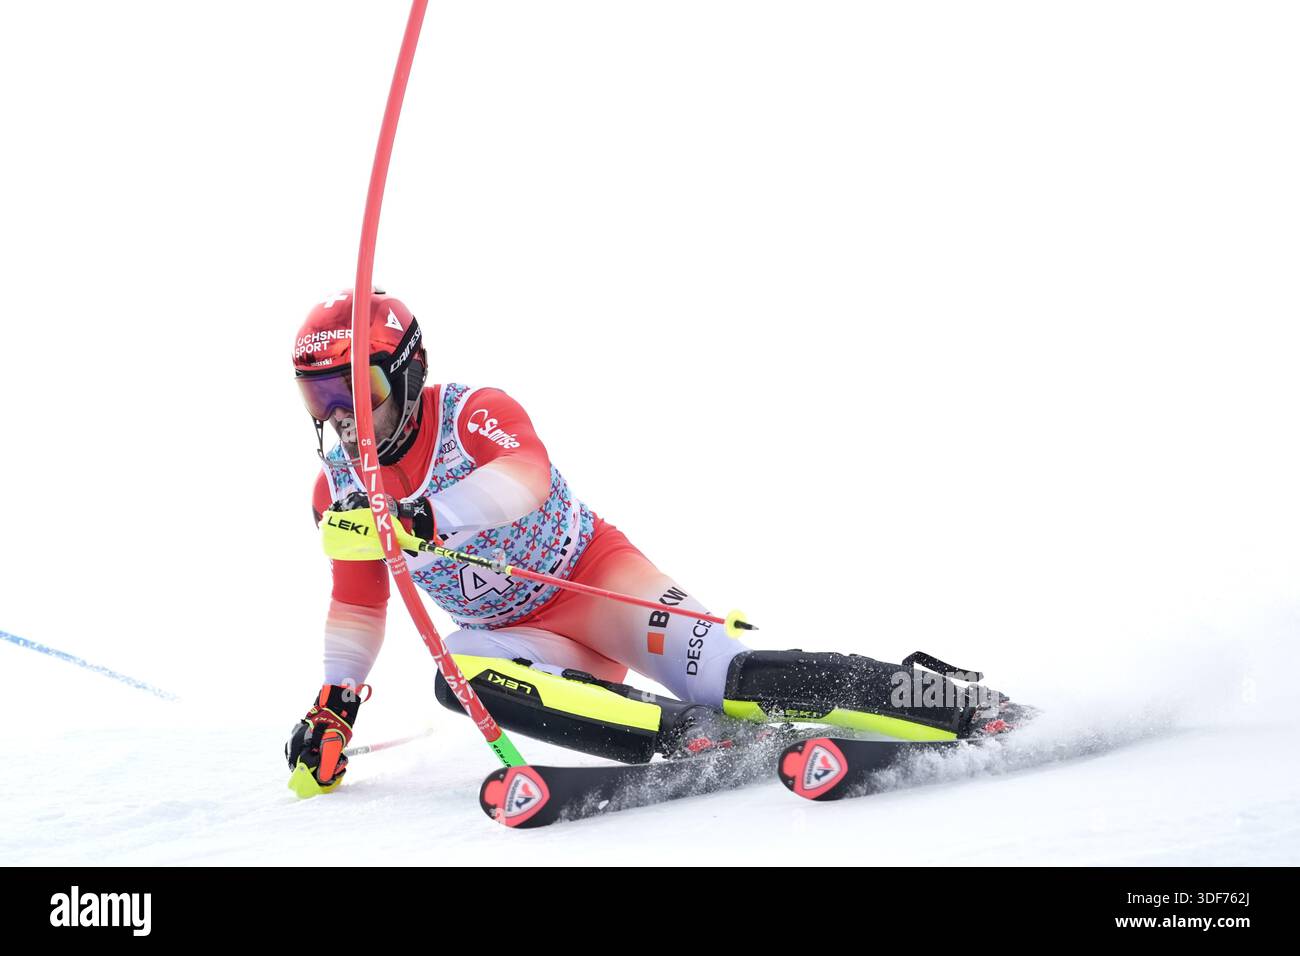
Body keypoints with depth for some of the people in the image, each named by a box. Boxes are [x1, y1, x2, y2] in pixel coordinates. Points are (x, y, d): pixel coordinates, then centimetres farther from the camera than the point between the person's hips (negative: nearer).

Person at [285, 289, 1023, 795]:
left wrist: (420, 519, -51)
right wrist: (334, 705, 10)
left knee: (728, 683, -26)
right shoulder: (339, 488, 2)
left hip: (595, 574, -5)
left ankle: (975, 710, -18)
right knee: (459, 666, -31)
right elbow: (358, 606, 15)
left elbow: (525, 476, -38)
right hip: (524, 633, 5)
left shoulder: (473, 413, -16)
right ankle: (702, 739, -36)